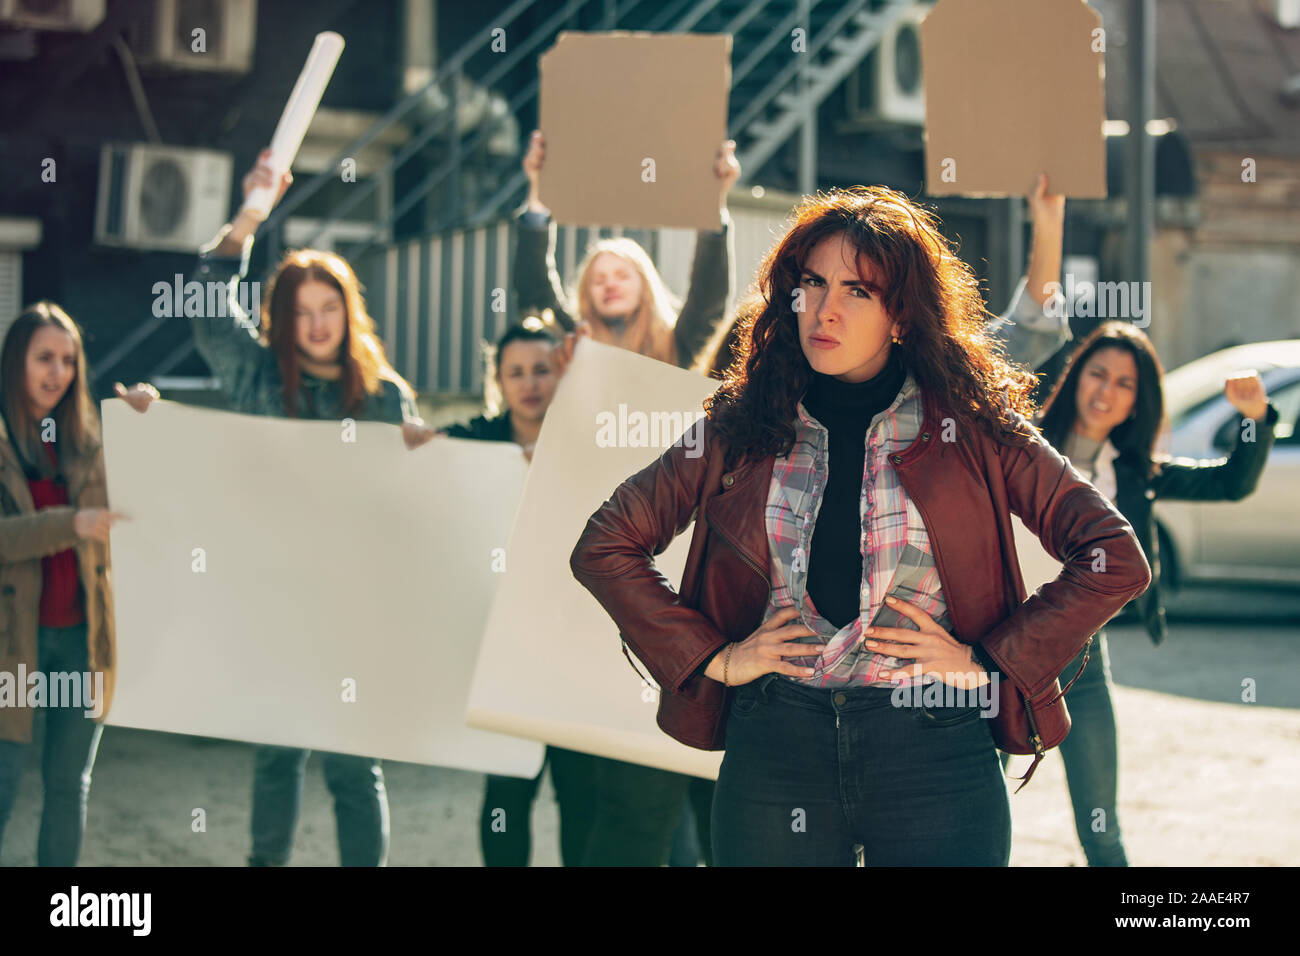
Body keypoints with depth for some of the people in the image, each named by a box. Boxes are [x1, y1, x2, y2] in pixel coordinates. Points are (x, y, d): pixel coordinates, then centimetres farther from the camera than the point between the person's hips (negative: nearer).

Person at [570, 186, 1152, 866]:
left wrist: (989, 658, -6)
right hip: (773, 740, 2)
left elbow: (1116, 560, -1)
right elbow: (603, 547, 9)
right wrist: (714, 657, 1)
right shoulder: (744, 427, 6)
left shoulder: (969, 425, 1)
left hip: (935, 754, -1)